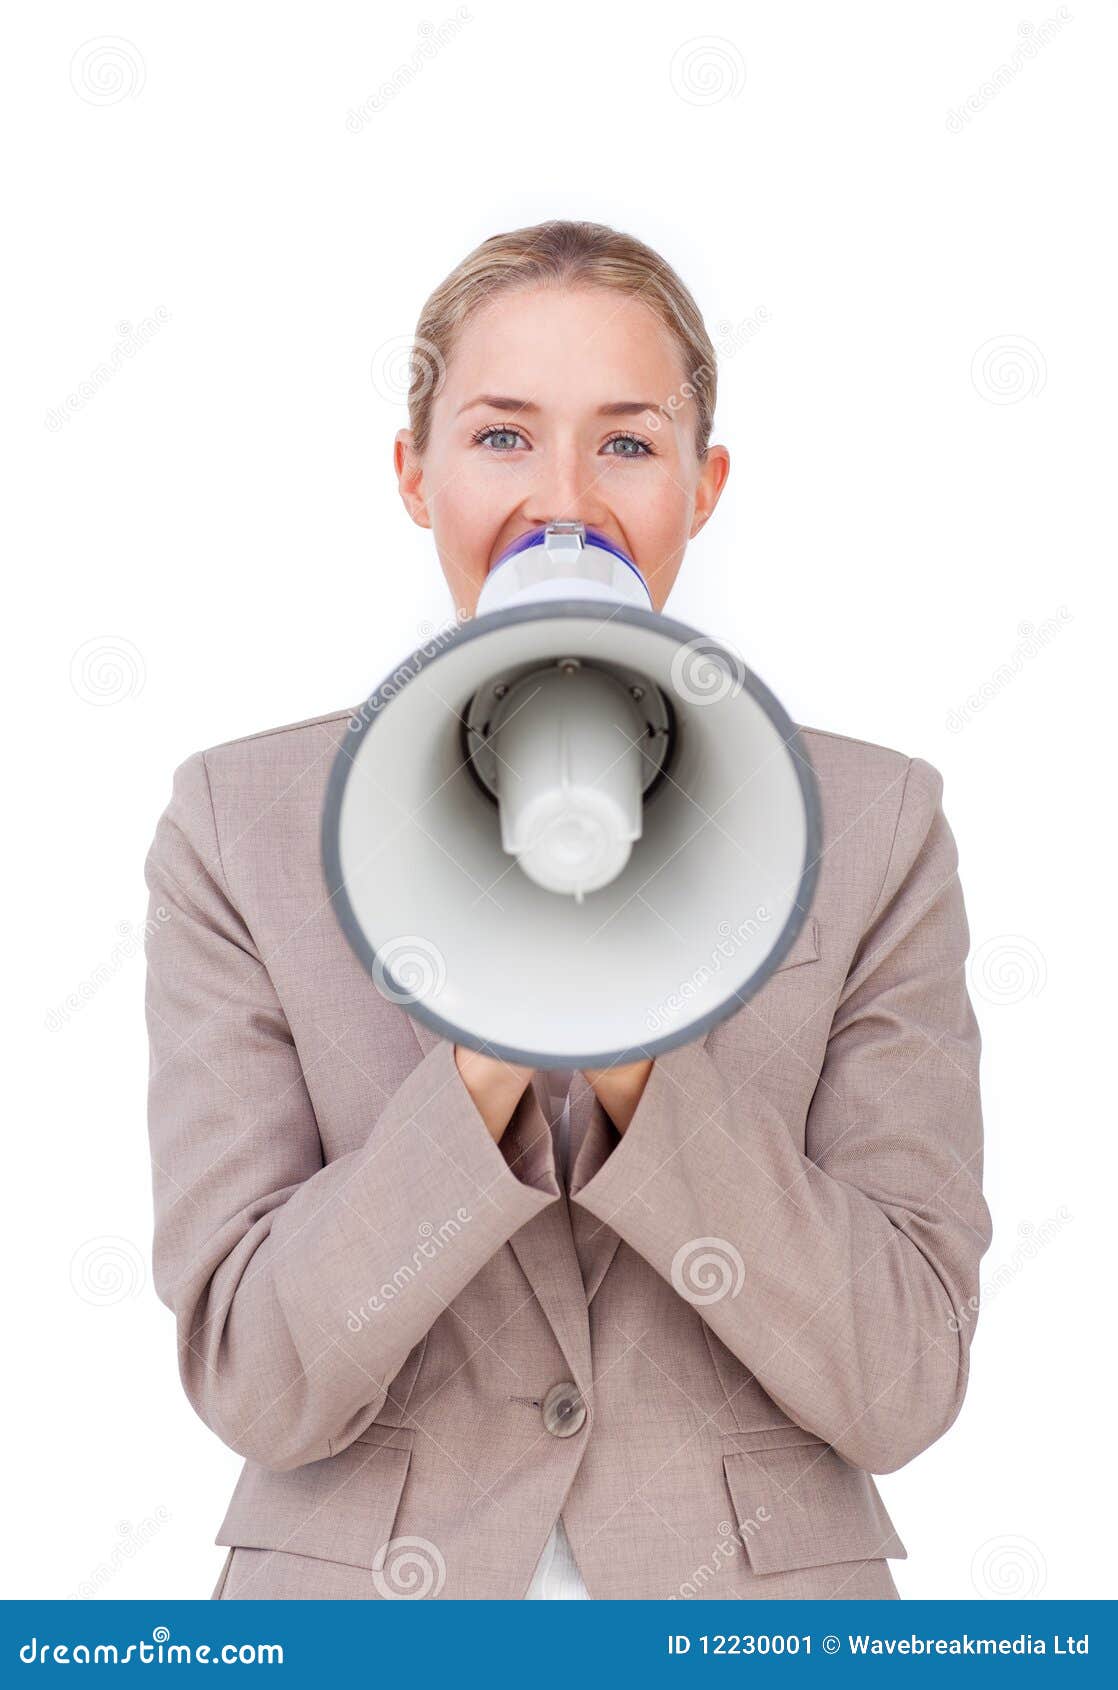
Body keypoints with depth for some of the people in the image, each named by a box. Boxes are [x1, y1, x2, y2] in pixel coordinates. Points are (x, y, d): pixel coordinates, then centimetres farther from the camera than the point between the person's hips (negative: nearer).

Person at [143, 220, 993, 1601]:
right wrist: (485, 1065, -28)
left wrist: (640, 1066, -26)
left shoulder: (872, 825, -8)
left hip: (753, 1587, 1)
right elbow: (257, 1381, -14)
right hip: (359, 1587, 0)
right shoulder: (240, 825, -9)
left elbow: (902, 1384, -13)